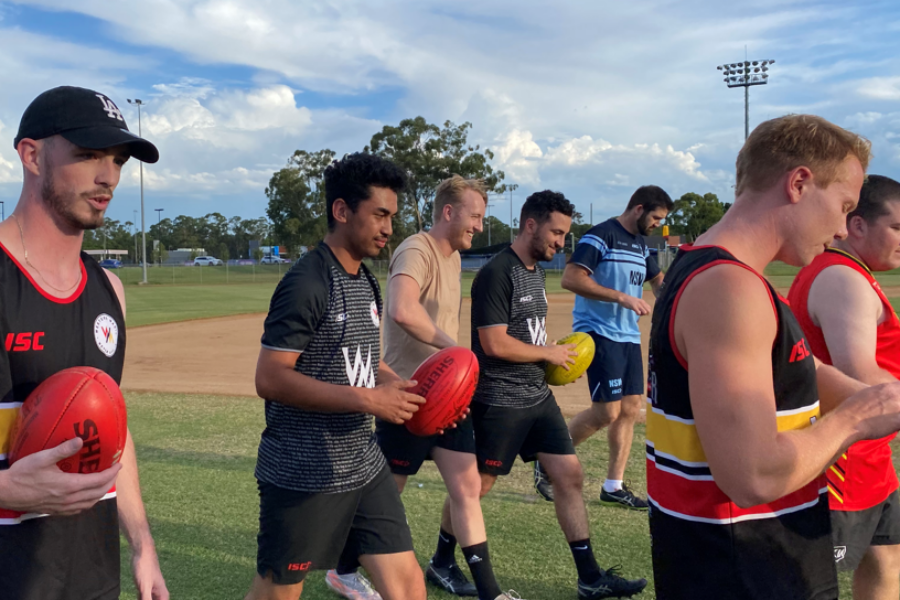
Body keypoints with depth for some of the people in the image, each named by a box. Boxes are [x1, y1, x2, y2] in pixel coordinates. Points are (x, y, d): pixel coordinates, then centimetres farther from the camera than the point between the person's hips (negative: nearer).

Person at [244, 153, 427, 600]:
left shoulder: (367, 282, 10)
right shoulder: (306, 283, -17)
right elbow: (270, 379, -22)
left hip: (364, 467, 8)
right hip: (302, 476, -8)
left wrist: (407, 390, 2)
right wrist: (367, 399, -23)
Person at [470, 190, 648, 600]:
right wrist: (550, 354, -11)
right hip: (499, 402, -8)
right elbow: (494, 343, -23)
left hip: (538, 397, 9)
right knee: (477, 485, 5)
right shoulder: (497, 274, -17)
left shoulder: (536, 272, 12)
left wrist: (554, 358, 6)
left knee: (570, 475, 6)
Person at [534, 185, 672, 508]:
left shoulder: (641, 245, 16)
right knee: (606, 411, -11)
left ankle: (614, 486, 17)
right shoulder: (601, 235, -11)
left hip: (629, 336, 9)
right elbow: (571, 278, -22)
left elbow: (659, 281, 29)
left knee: (630, 408, 6)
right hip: (599, 333, -9)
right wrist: (622, 297, -25)